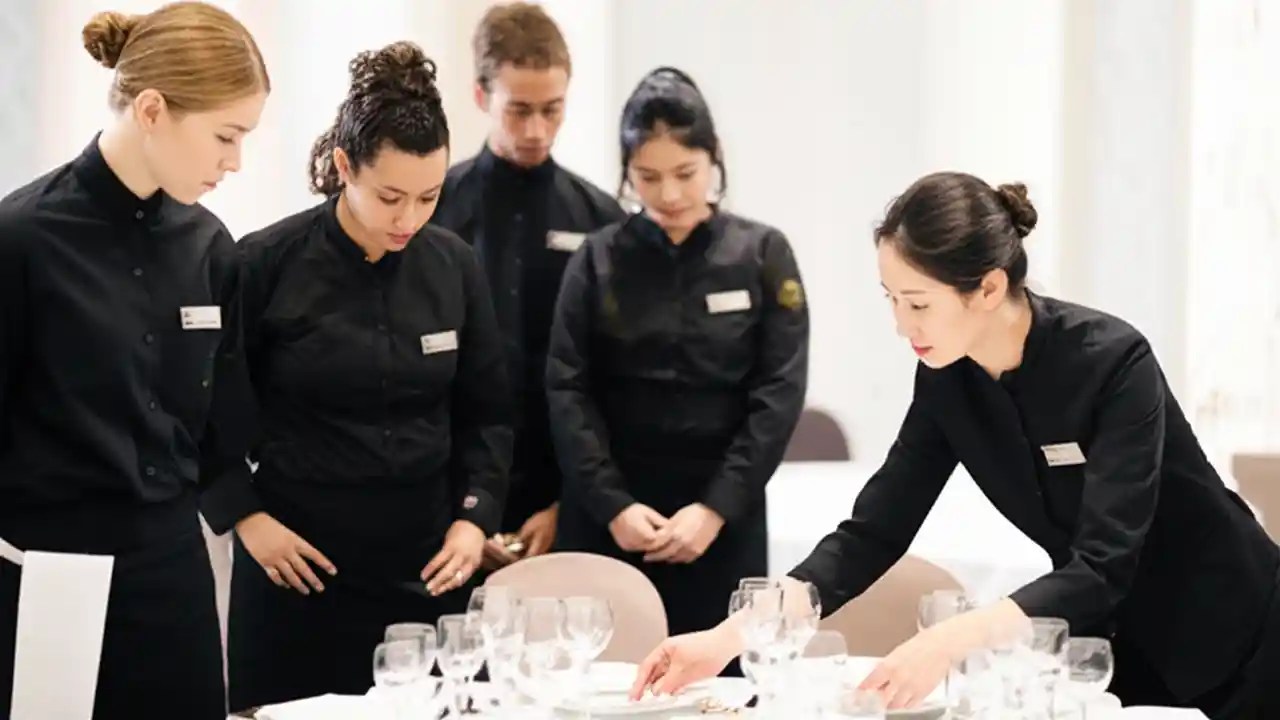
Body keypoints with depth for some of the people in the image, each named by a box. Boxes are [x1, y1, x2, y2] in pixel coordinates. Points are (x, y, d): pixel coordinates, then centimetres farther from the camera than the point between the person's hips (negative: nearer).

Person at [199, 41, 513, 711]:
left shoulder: (454, 266, 2)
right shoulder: (266, 265, -9)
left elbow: (486, 412, 10)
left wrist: (476, 516, -1)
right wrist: (244, 516, -7)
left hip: (426, 564, 3)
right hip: (299, 562, -3)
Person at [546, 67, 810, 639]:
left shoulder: (762, 255, 2)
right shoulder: (597, 259, 3)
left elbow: (780, 391, -3)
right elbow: (567, 388, -1)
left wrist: (717, 507, -11)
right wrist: (612, 504, -12)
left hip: (723, 517, 0)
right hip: (606, 515, 0)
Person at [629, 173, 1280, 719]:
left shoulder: (1114, 362, -28)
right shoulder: (947, 378, -10)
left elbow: (1101, 569, -34)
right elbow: (873, 532, -9)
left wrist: (952, 640, -48)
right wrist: (729, 637, -21)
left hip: (1227, 637, -5)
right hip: (1113, 639, 5)